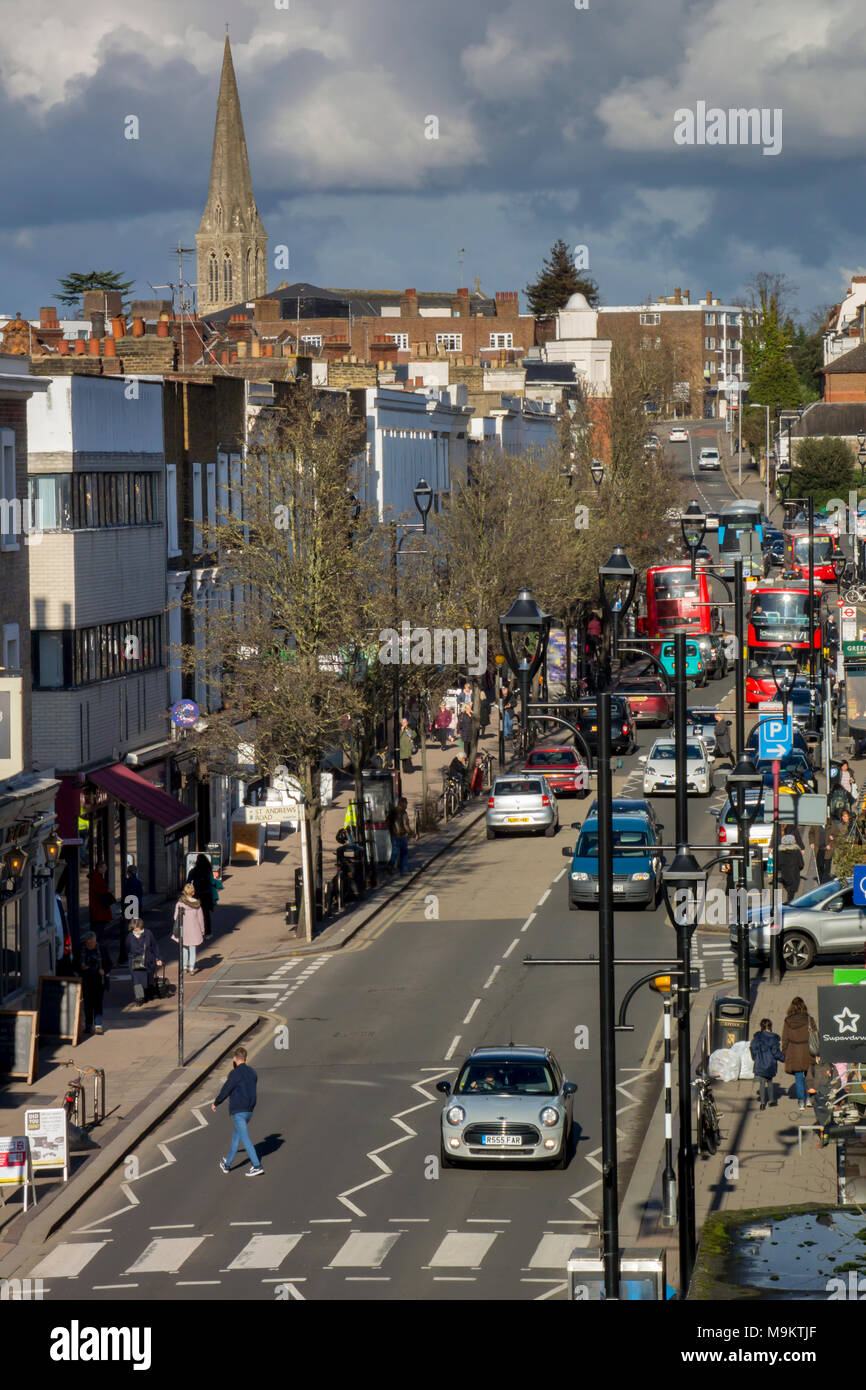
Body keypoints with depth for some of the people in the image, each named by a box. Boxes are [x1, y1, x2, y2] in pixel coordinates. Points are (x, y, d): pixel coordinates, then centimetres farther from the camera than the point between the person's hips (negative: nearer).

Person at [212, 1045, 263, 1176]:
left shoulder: (235, 1074, -14)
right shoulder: (252, 1073, 8)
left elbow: (225, 1091, -10)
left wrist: (215, 1104, 5)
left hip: (238, 1111, -8)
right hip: (249, 1110, 8)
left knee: (245, 1138, -7)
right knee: (236, 1136, 21)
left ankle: (257, 1166, -14)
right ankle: (227, 1164, 32)